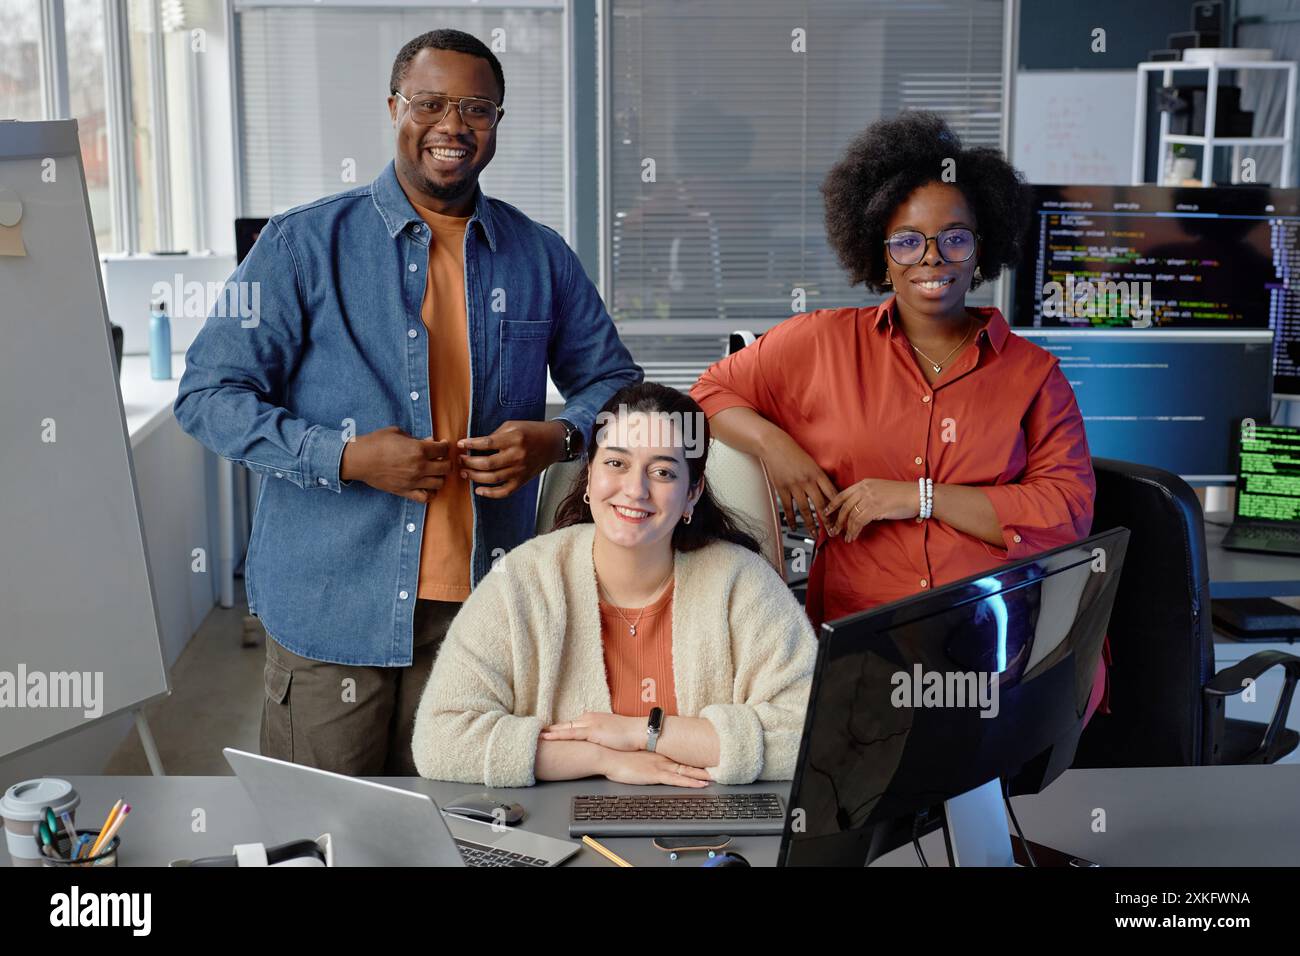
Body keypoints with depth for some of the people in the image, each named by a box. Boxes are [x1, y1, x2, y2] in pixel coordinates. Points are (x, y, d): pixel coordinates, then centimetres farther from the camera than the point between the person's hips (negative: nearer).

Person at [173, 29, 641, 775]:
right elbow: (208, 394, -4)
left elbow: (614, 384, 16)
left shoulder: (541, 258, 7)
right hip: (332, 606, -2)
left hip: (481, 604, 3)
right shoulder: (305, 245, -2)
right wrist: (347, 457, -17)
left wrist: (558, 440, -7)